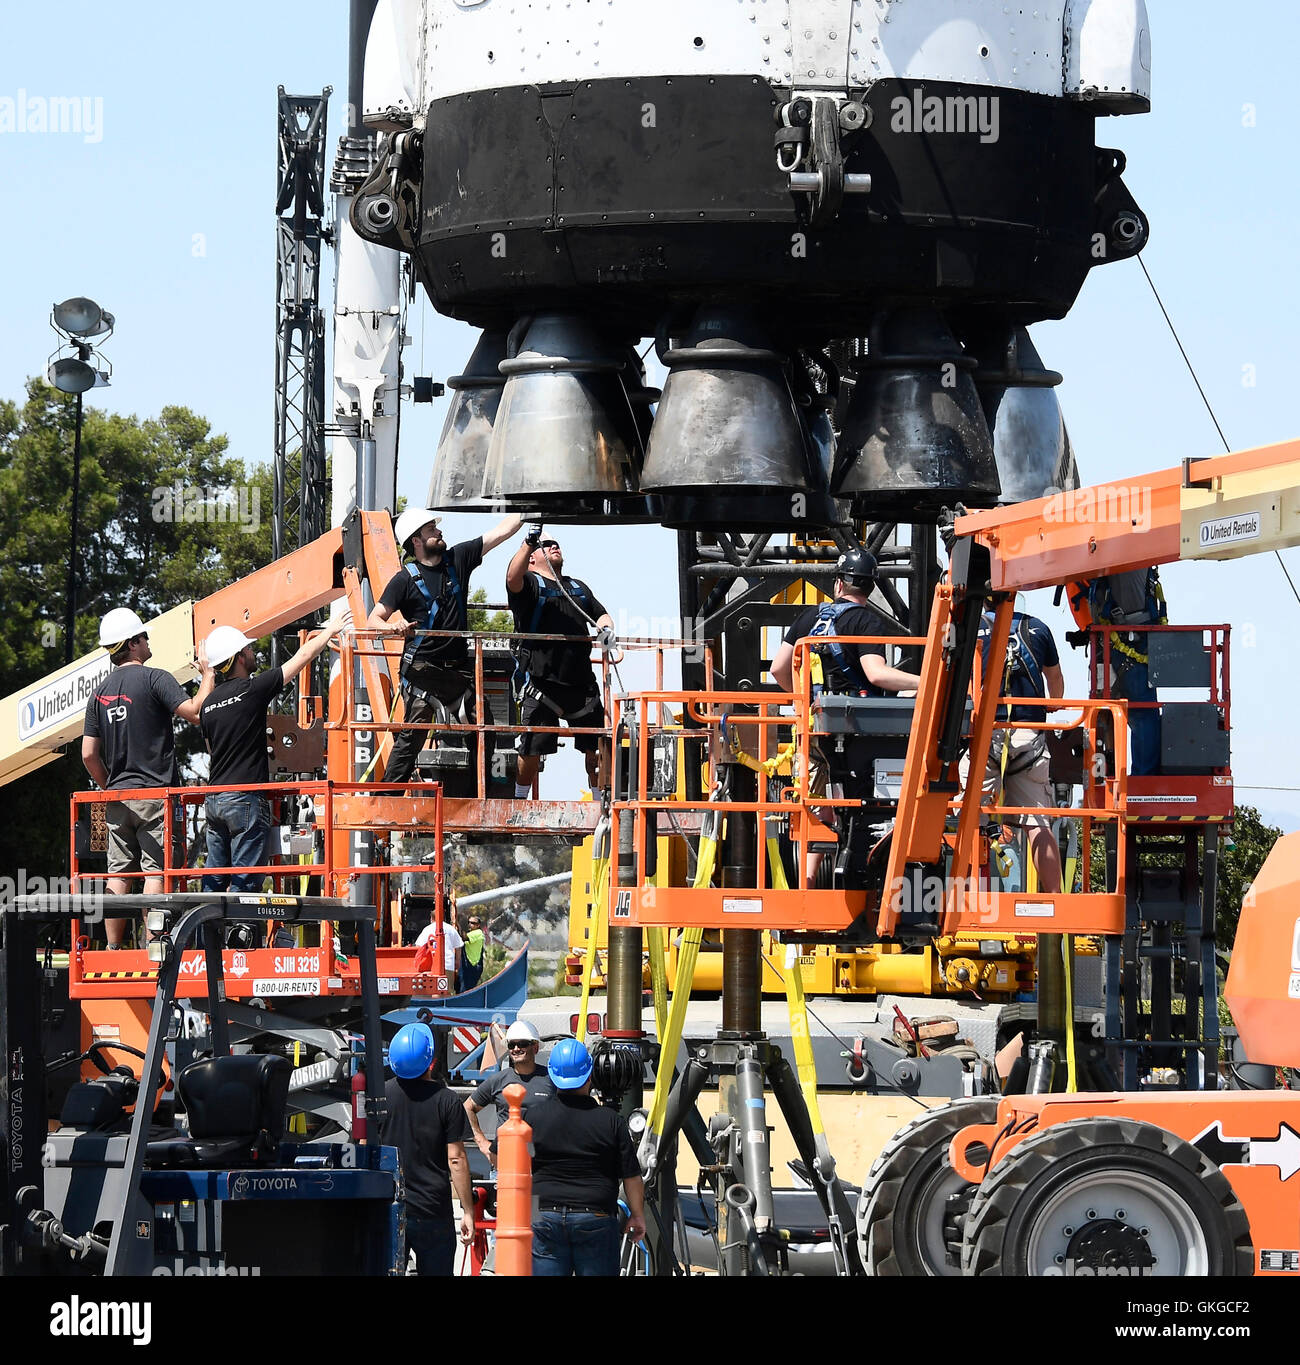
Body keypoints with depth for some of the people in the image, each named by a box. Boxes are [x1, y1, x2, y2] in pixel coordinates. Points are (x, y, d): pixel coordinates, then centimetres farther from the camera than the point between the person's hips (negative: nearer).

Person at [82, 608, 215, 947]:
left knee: (118, 874, 6)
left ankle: (113, 950, 4)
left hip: (117, 795, 6)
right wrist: (207, 675, -4)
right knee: (155, 870, -7)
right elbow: (195, 712, -17)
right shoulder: (154, 679, -7)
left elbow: (89, 755, 12)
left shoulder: (100, 692, 13)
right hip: (154, 792, -6)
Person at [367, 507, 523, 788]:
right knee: (414, 734, -10)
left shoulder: (458, 559, 9)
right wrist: (393, 627, -27)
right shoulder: (404, 580, -4)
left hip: (458, 667, 5)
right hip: (422, 669, -5)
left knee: (482, 727, 1)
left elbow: (501, 532, 11)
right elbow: (373, 620, -6)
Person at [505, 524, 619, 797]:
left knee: (598, 747, 4)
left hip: (581, 681, 5)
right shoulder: (530, 583, 4)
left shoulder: (579, 588, 25)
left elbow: (601, 615, 20)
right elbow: (513, 578, -18)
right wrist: (530, 541, -31)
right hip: (541, 680, -5)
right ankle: (520, 802, 12)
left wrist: (606, 629, -4)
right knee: (532, 750, -4)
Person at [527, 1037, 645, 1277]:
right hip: (595, 1219, -1)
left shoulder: (534, 1116, 0)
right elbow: (632, 1176, -1)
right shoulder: (612, 1120, -2)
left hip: (545, 1218, 1)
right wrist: (637, 1216, 11)